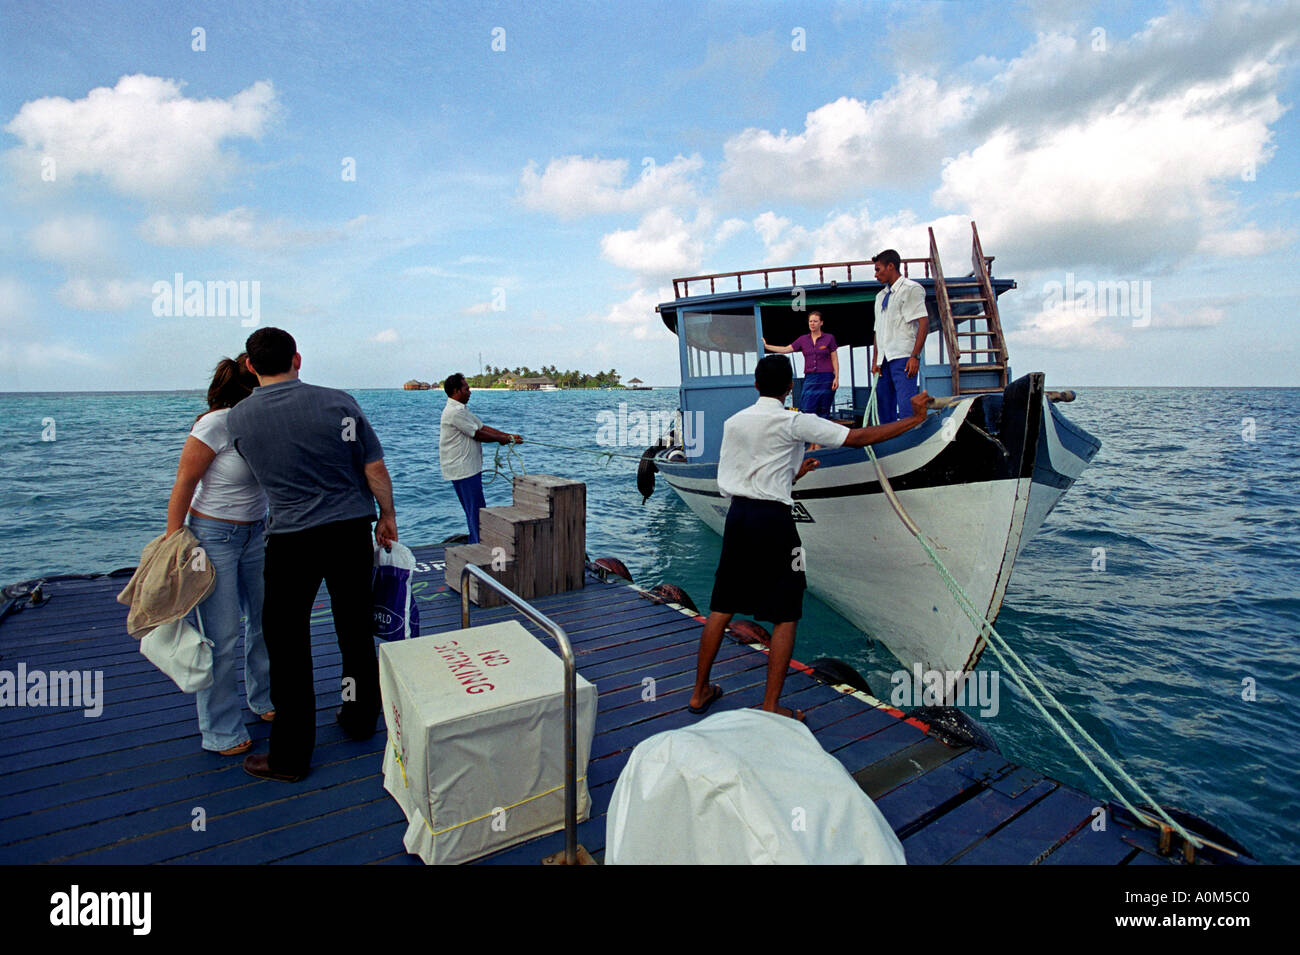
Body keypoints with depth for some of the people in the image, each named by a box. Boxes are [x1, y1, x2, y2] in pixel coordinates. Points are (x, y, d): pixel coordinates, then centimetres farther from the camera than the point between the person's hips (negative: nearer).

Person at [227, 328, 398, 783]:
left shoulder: (239, 417, -2)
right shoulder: (339, 403, -5)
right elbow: (375, 468, -4)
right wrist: (387, 516, 8)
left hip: (291, 539, -1)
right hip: (352, 528, 2)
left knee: (288, 640, 9)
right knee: (356, 629, 16)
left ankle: (290, 755, 17)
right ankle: (360, 718, 33)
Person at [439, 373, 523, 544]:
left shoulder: (461, 409, 17)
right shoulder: (455, 412, -17)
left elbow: (483, 427, 15)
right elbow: (478, 434, -16)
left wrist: (509, 436, 6)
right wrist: (502, 439, -4)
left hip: (469, 467, 11)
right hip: (463, 470, -11)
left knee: (476, 509, 15)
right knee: (476, 510, -7)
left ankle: (475, 544, 23)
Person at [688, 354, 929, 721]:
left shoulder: (733, 422, 9)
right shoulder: (794, 422, -7)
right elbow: (858, 438, -9)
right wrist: (913, 419, 2)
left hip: (737, 515, 6)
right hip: (773, 519, -5)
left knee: (722, 607, 14)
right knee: (785, 616, 6)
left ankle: (699, 692, 25)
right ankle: (771, 708, 10)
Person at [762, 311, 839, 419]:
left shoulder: (829, 338, 3)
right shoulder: (803, 339, 9)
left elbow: (834, 359, 2)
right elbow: (786, 349, 6)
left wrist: (836, 377, -6)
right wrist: (766, 346, 0)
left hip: (825, 379, -2)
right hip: (809, 378, 2)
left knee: (824, 412, 2)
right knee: (806, 411, -6)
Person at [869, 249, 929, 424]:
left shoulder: (911, 288, 1)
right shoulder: (880, 296, 22)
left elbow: (924, 323, -8)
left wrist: (915, 356, -17)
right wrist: (875, 360, 11)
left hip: (903, 358, -7)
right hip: (884, 360, 7)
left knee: (906, 408, -15)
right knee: (884, 408, 6)